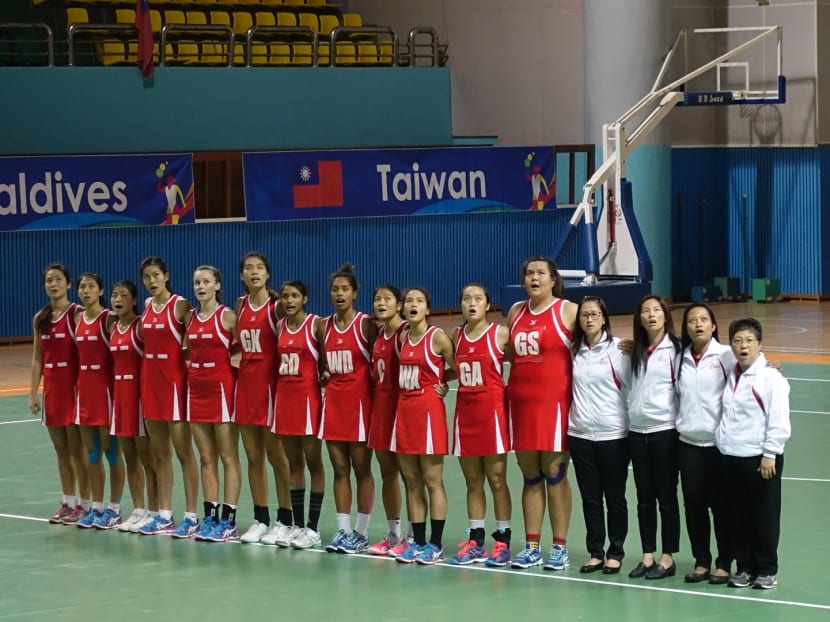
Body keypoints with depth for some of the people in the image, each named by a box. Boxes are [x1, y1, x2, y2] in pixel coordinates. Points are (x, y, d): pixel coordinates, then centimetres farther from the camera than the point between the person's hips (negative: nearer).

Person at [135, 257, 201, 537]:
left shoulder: (180, 305, -9)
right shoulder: (147, 306, 10)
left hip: (174, 381, -7)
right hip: (150, 381, 7)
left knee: (183, 450, -3)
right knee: (158, 453, 10)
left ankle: (191, 516, 0)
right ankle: (164, 516, 15)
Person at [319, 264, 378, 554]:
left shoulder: (366, 325, -7)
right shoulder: (325, 327, 8)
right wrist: (325, 379, 3)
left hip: (360, 401, -5)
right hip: (333, 400, 5)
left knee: (361, 469, 1)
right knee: (340, 470, 7)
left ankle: (361, 533, 6)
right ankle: (343, 530, 11)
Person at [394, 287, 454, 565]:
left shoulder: (438, 337, -8)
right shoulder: (404, 338, 10)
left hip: (429, 409, -7)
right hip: (404, 408, 7)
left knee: (432, 480, -3)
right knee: (412, 481, 8)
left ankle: (436, 544, 0)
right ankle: (417, 542, 13)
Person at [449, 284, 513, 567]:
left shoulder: (500, 334, -6)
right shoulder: (456, 336, 8)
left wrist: (509, 394, -11)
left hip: (492, 412, -5)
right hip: (465, 412, 5)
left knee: (496, 479, 0)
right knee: (472, 481, 8)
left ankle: (503, 541, 5)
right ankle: (476, 542, 13)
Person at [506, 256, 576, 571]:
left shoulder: (568, 312, -3)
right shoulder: (516, 312, 13)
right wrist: (510, 387, 11)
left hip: (555, 402, -5)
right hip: (521, 403, 5)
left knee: (554, 473, -2)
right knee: (530, 476, 8)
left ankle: (560, 547, 4)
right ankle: (531, 547, 12)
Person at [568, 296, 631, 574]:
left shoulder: (618, 348, -6)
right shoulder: (574, 350, 7)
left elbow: (630, 387, -4)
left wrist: (631, 426, -4)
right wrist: (576, 415, 7)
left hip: (613, 434, -4)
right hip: (580, 434, 4)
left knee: (614, 496, 5)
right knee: (590, 497, 8)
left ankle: (615, 552, 14)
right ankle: (595, 552, 16)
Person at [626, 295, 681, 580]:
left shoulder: (675, 349, -6)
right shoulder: (636, 350, 11)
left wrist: (681, 424, -10)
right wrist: (632, 411, 5)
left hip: (664, 430, -5)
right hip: (637, 430, 6)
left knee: (666, 496, 1)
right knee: (644, 497, 9)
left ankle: (668, 558, 7)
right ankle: (648, 556, 15)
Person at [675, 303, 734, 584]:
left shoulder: (726, 356, -5)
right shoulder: (680, 358, 8)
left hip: (719, 442, -4)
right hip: (688, 443, 4)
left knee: (721, 505, 3)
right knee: (693, 505, 6)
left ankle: (724, 564, 12)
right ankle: (701, 562, 17)